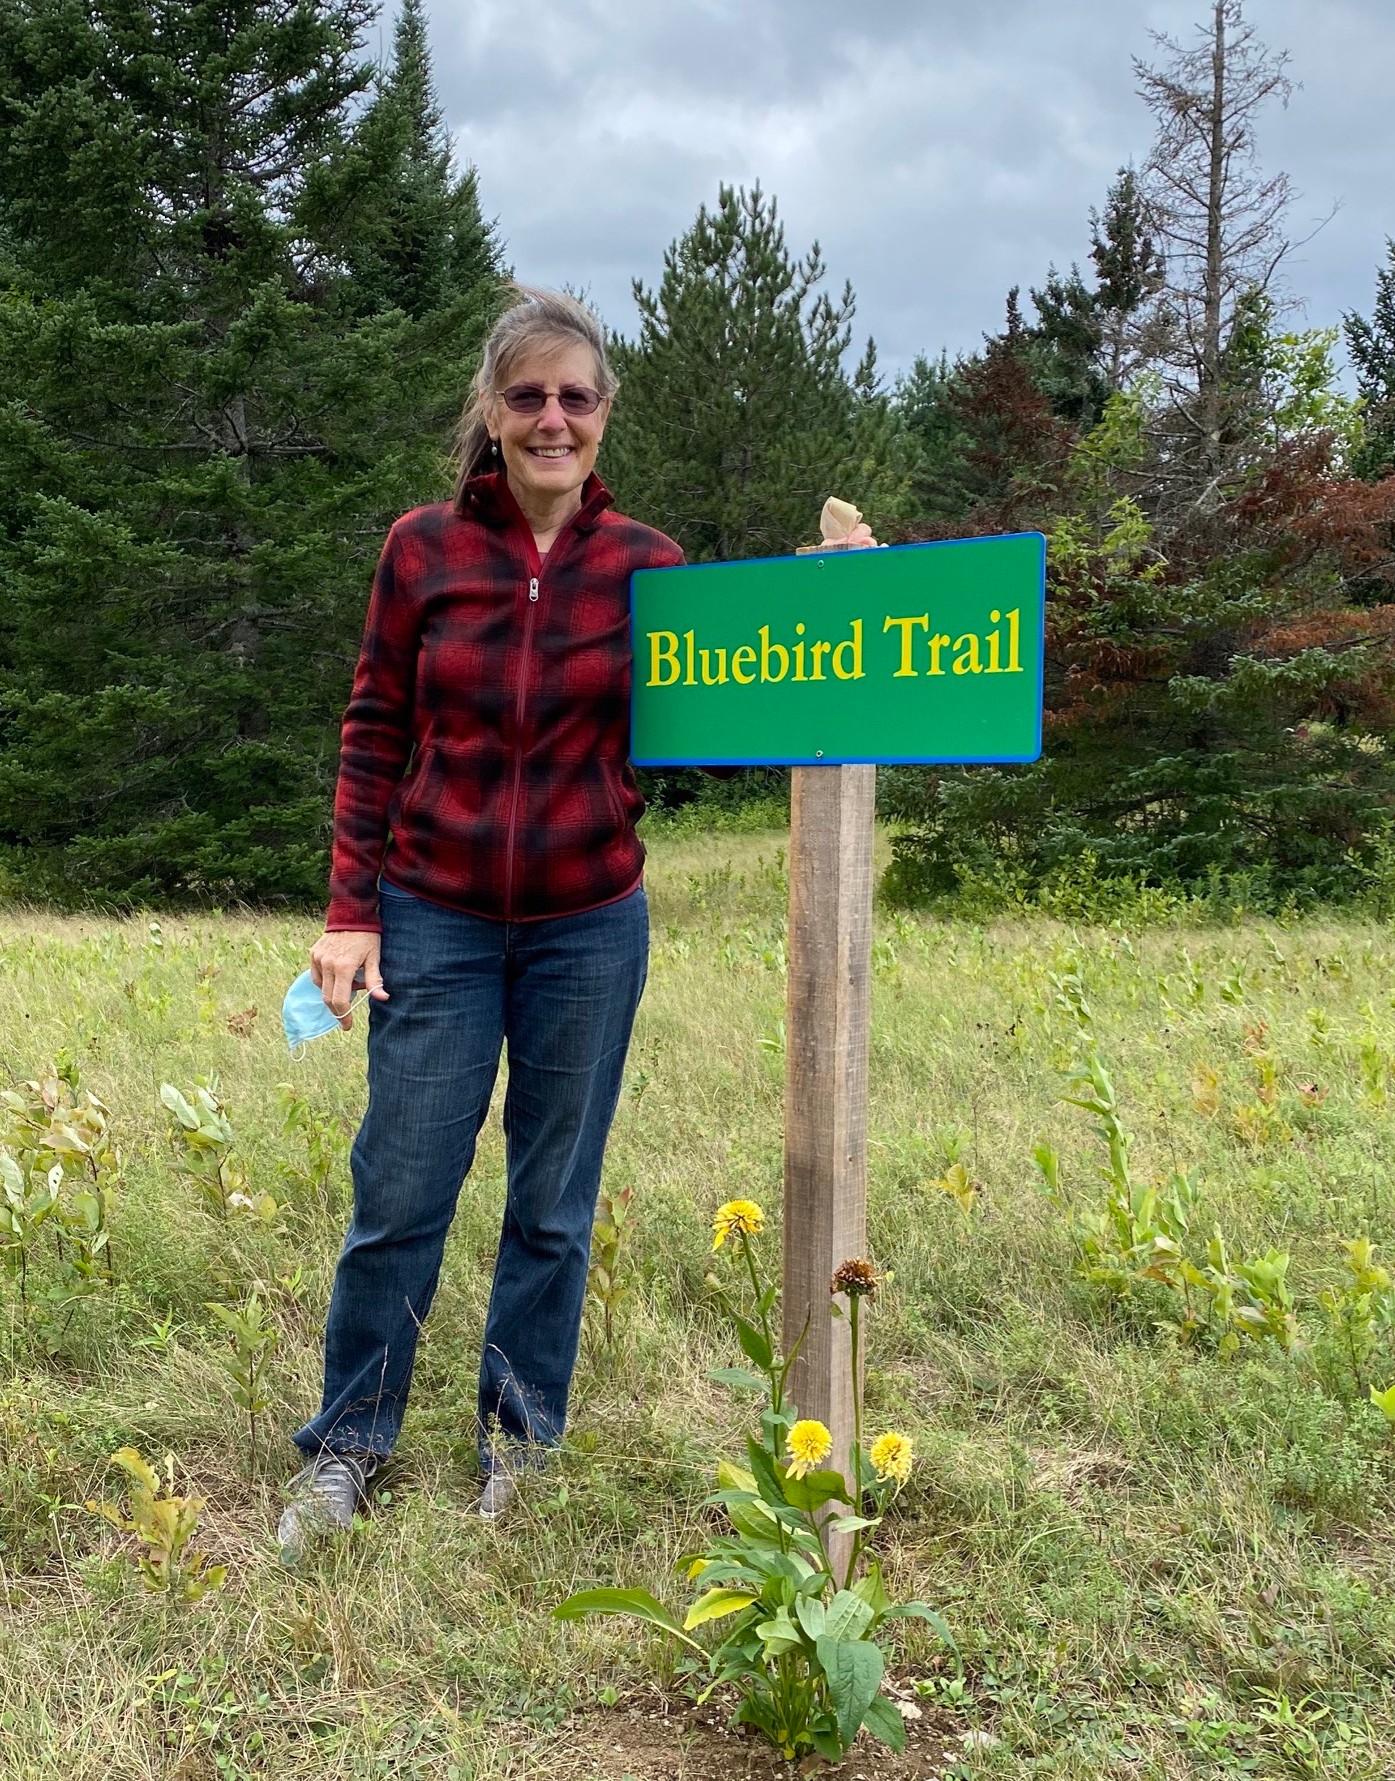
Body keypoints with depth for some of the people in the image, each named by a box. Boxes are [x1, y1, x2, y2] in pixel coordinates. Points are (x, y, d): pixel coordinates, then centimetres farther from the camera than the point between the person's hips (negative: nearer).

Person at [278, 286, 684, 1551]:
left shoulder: (647, 567, -1)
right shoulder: (424, 548, -2)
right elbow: (375, 737, 1)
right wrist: (351, 910, -3)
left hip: (587, 929, 1)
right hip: (435, 924, 0)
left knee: (554, 1204, 11)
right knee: (398, 1196, 5)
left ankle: (522, 1438, 30)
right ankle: (348, 1444, 25)